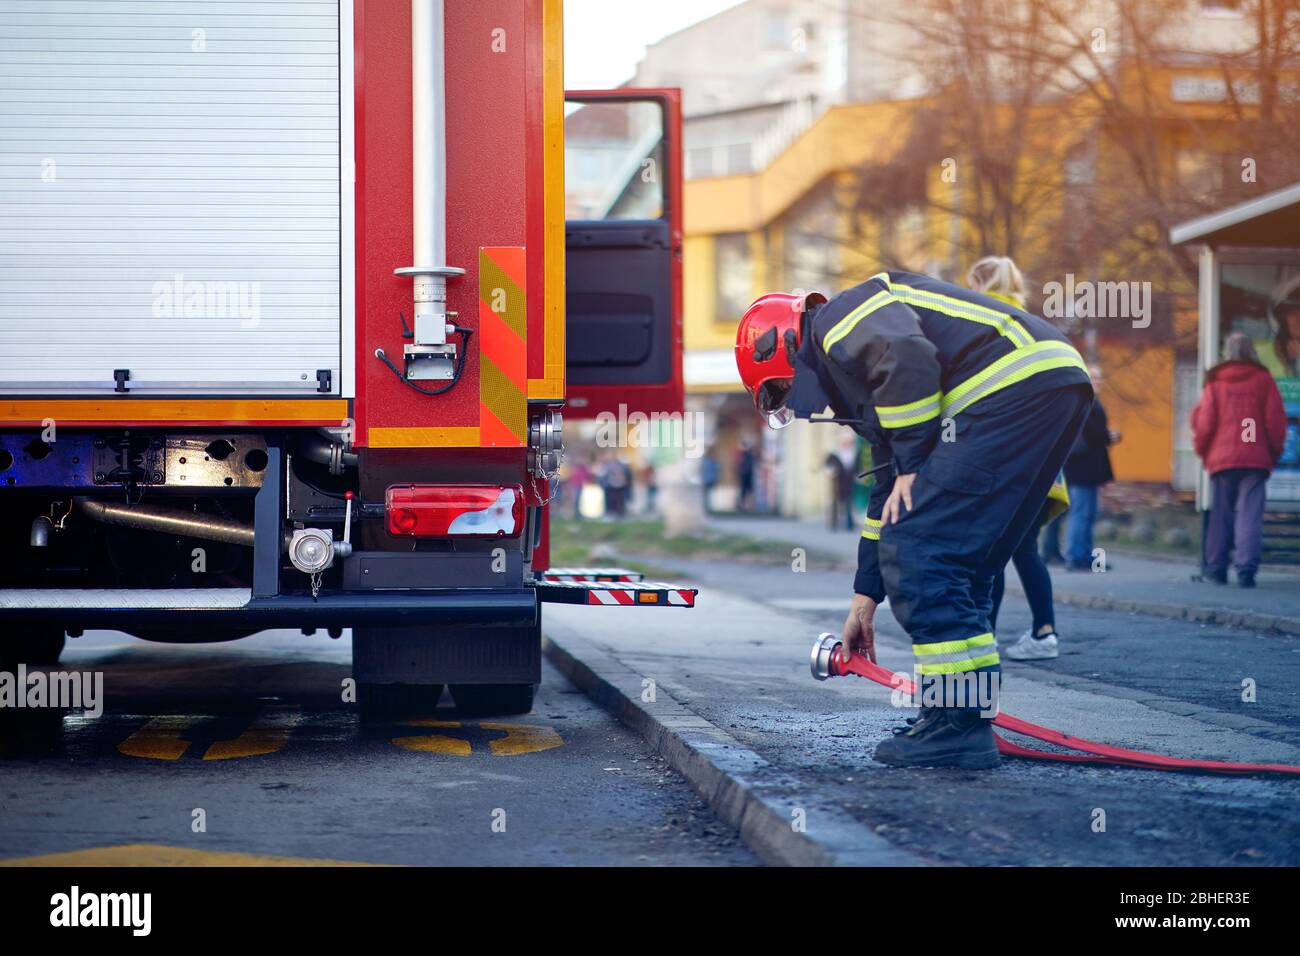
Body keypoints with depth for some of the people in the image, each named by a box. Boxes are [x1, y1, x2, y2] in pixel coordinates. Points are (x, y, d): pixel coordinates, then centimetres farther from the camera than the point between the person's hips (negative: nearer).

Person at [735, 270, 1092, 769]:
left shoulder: (838, 321, 3)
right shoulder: (849, 364, 32)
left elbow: (908, 357, -20)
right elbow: (888, 491, 35)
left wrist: (913, 463, -9)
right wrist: (865, 598, 38)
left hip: (1012, 386, -10)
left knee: (916, 552, -7)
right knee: (956, 563, 17)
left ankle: (957, 726, -6)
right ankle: (966, 716, 20)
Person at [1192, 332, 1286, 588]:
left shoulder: (1215, 382, 2)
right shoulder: (1263, 380, 1)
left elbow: (1204, 423, 0)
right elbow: (1276, 420, 0)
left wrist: (1203, 452, 14)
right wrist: (1275, 452, 12)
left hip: (1221, 458, 1)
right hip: (1256, 460, -1)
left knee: (1221, 515, 10)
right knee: (1250, 515, -2)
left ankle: (1216, 568, 13)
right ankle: (1246, 569, -11)